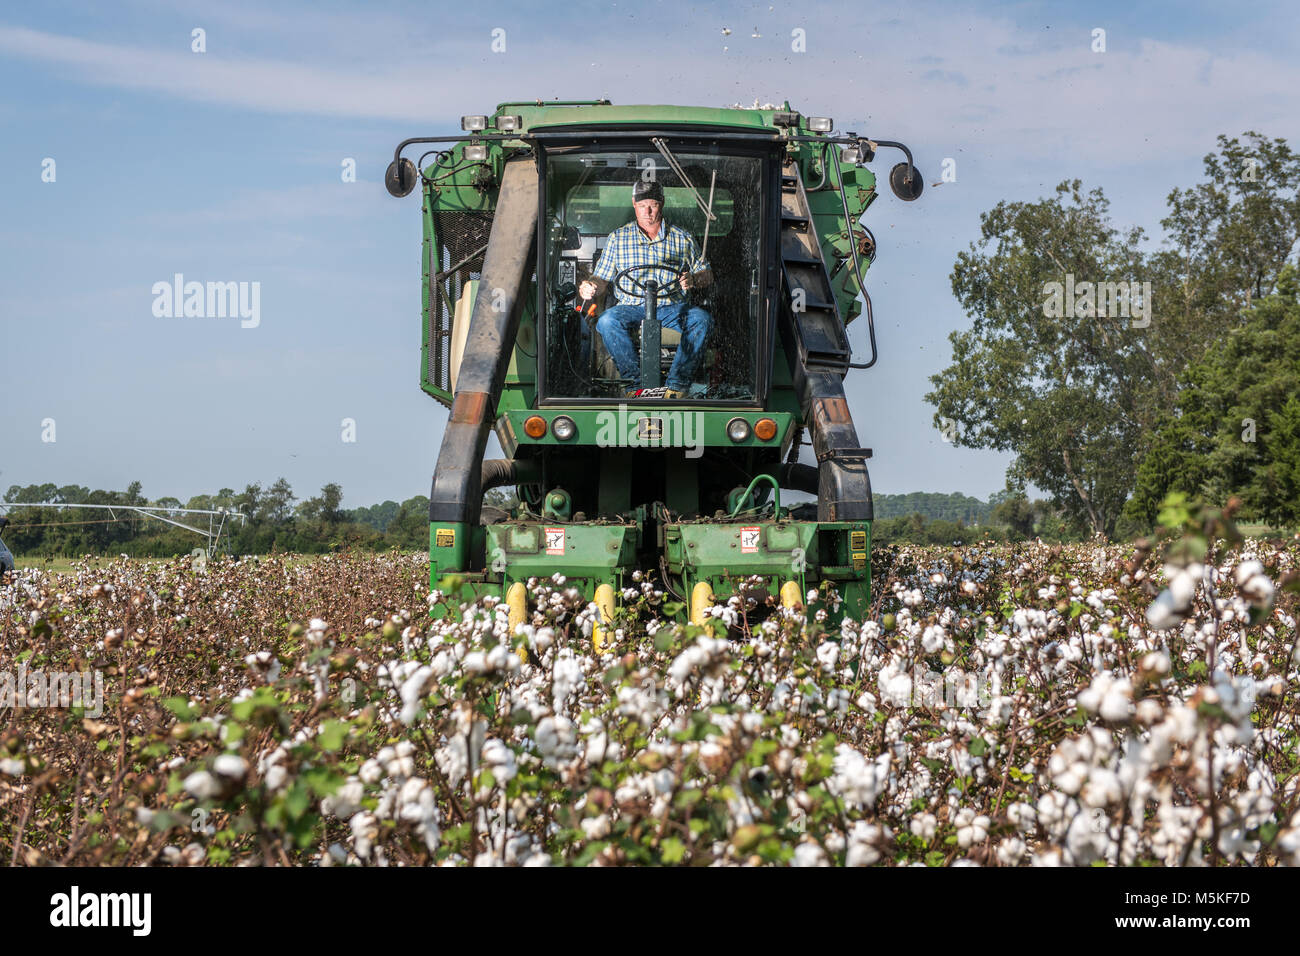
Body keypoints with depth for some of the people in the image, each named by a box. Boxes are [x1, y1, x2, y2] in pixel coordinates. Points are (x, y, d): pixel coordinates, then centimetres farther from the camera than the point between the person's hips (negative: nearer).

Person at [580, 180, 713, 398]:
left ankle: (677, 384, -26)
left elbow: (707, 274, 12)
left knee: (701, 319, -31)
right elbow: (602, 278, 11)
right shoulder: (618, 238, 11)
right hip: (631, 307, 0)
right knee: (607, 321, -33)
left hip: (672, 308, 0)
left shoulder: (682, 238, 11)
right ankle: (635, 381, -25)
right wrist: (591, 287, -13)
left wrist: (693, 279, -12)